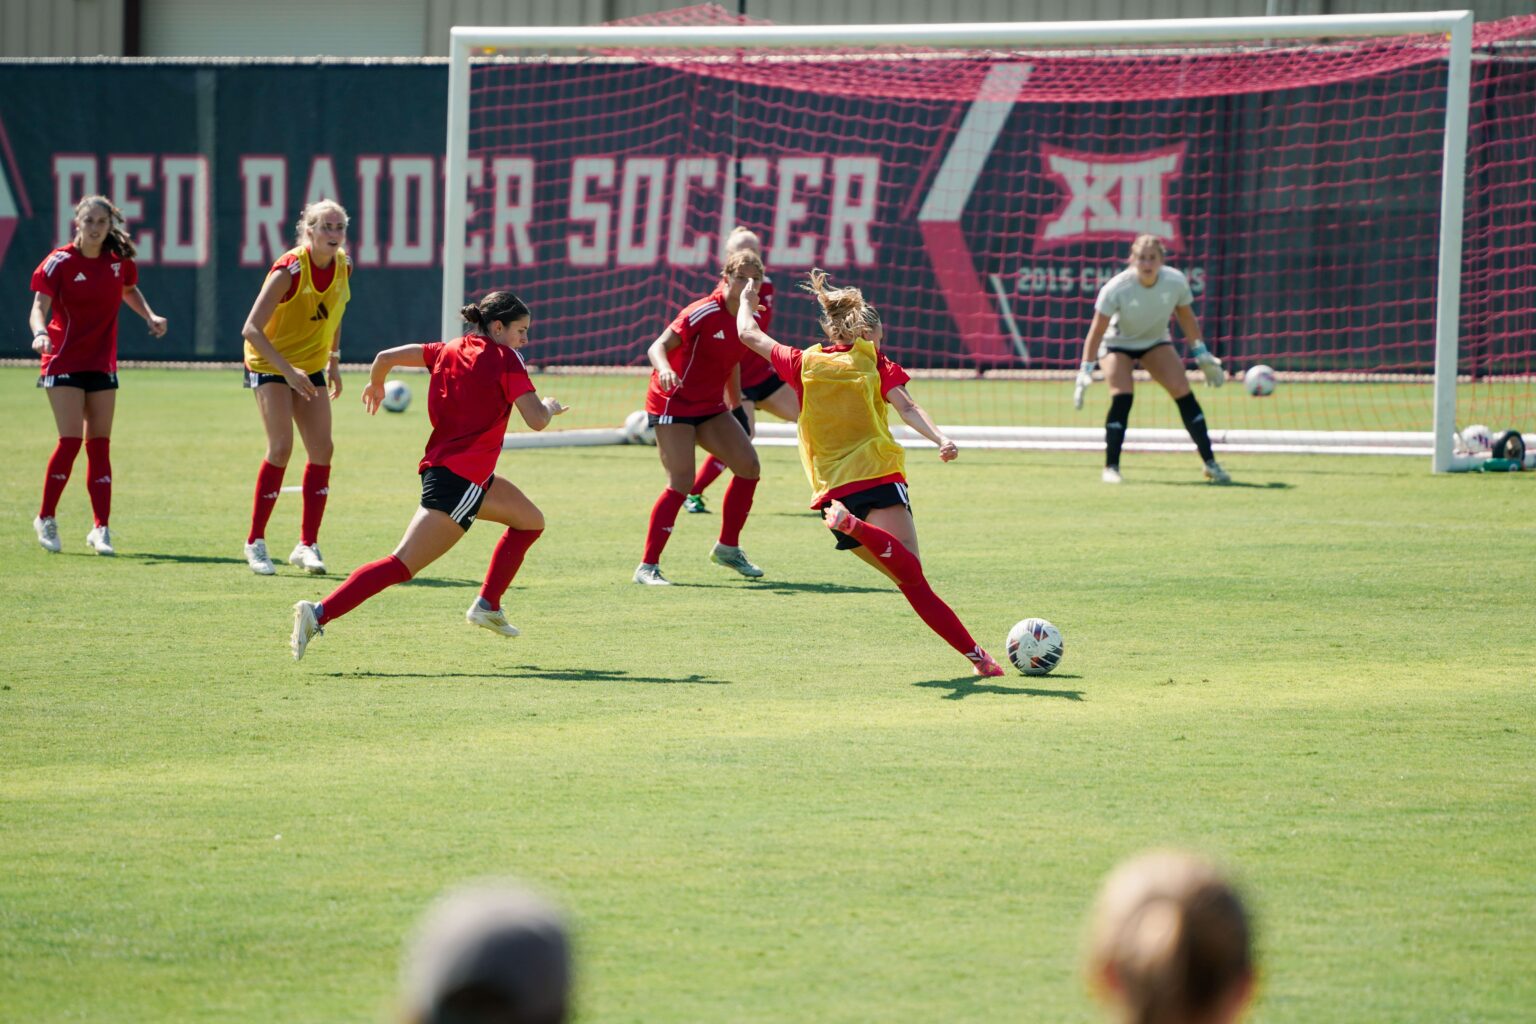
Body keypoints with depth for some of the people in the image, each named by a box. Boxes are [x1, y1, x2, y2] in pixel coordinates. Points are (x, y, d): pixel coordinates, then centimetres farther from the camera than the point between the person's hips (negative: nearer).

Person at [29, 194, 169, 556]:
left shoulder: (120, 261, 2)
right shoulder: (60, 262, -11)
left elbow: (129, 291, 23)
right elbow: (40, 305, -19)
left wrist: (150, 316, 7)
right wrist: (40, 332, -39)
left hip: (102, 364, 4)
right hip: (64, 362, -4)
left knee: (99, 444, 4)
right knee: (71, 440, -12)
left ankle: (101, 529, 6)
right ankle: (46, 519, 4)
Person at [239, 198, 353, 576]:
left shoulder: (343, 266, -6)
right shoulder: (289, 270, -26)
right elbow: (251, 329, -28)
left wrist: (333, 362, 12)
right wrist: (287, 371, -36)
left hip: (310, 365, 6)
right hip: (269, 363, -6)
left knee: (321, 449, -4)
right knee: (281, 447, -17)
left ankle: (307, 545, 3)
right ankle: (255, 542, -6)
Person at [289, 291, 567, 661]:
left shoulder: (449, 351, 12)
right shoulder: (504, 360, -8)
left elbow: (386, 357, 10)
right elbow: (537, 420, -16)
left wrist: (375, 386, 31)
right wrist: (549, 407, 7)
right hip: (459, 482, -9)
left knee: (531, 521, 24)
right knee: (402, 566, -12)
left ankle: (487, 606, 23)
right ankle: (318, 614, -22)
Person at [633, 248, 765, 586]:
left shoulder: (749, 319, 3)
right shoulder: (704, 313, -19)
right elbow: (657, 347, -26)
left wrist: (736, 406, 22)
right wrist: (664, 369, -47)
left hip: (710, 406, 8)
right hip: (673, 403, -7)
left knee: (748, 465, -2)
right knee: (681, 482, -17)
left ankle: (728, 548, 15)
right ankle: (647, 566, -12)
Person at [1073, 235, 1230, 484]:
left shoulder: (1176, 282, -21)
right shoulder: (1117, 288, -30)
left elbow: (1186, 317, -1)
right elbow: (1097, 330, -25)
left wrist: (1201, 354, 4)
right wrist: (1085, 371, -30)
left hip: (1155, 342, 3)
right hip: (1117, 344, -3)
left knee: (1183, 392, -11)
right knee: (1122, 396, -23)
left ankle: (1209, 462, -3)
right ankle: (1111, 467, -12)